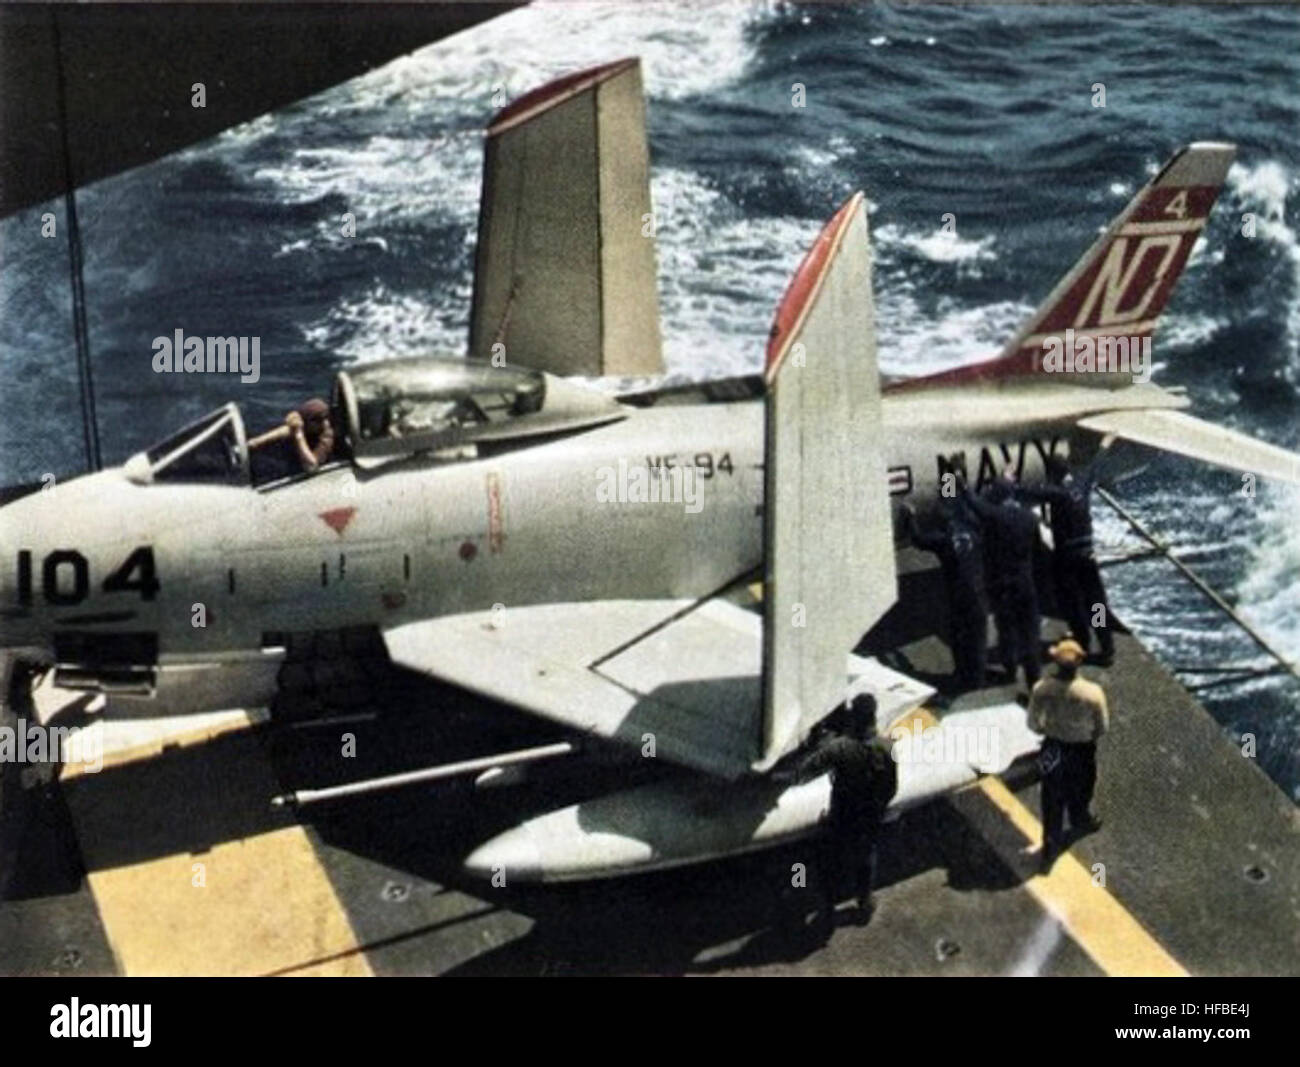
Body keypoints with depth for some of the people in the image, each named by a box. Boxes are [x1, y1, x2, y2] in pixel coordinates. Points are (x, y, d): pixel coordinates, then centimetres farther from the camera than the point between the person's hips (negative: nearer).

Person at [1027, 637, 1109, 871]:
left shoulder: (1041, 689, -24)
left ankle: (1051, 847, 31)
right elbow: (1103, 727, -15)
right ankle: (1081, 821, 59)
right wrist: (1089, 734, 6)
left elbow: (1033, 724, -10)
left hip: (1053, 748, 1)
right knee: (1080, 791, 29)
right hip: (1082, 750, -1)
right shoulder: (1092, 692, -30)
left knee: (1052, 799, 21)